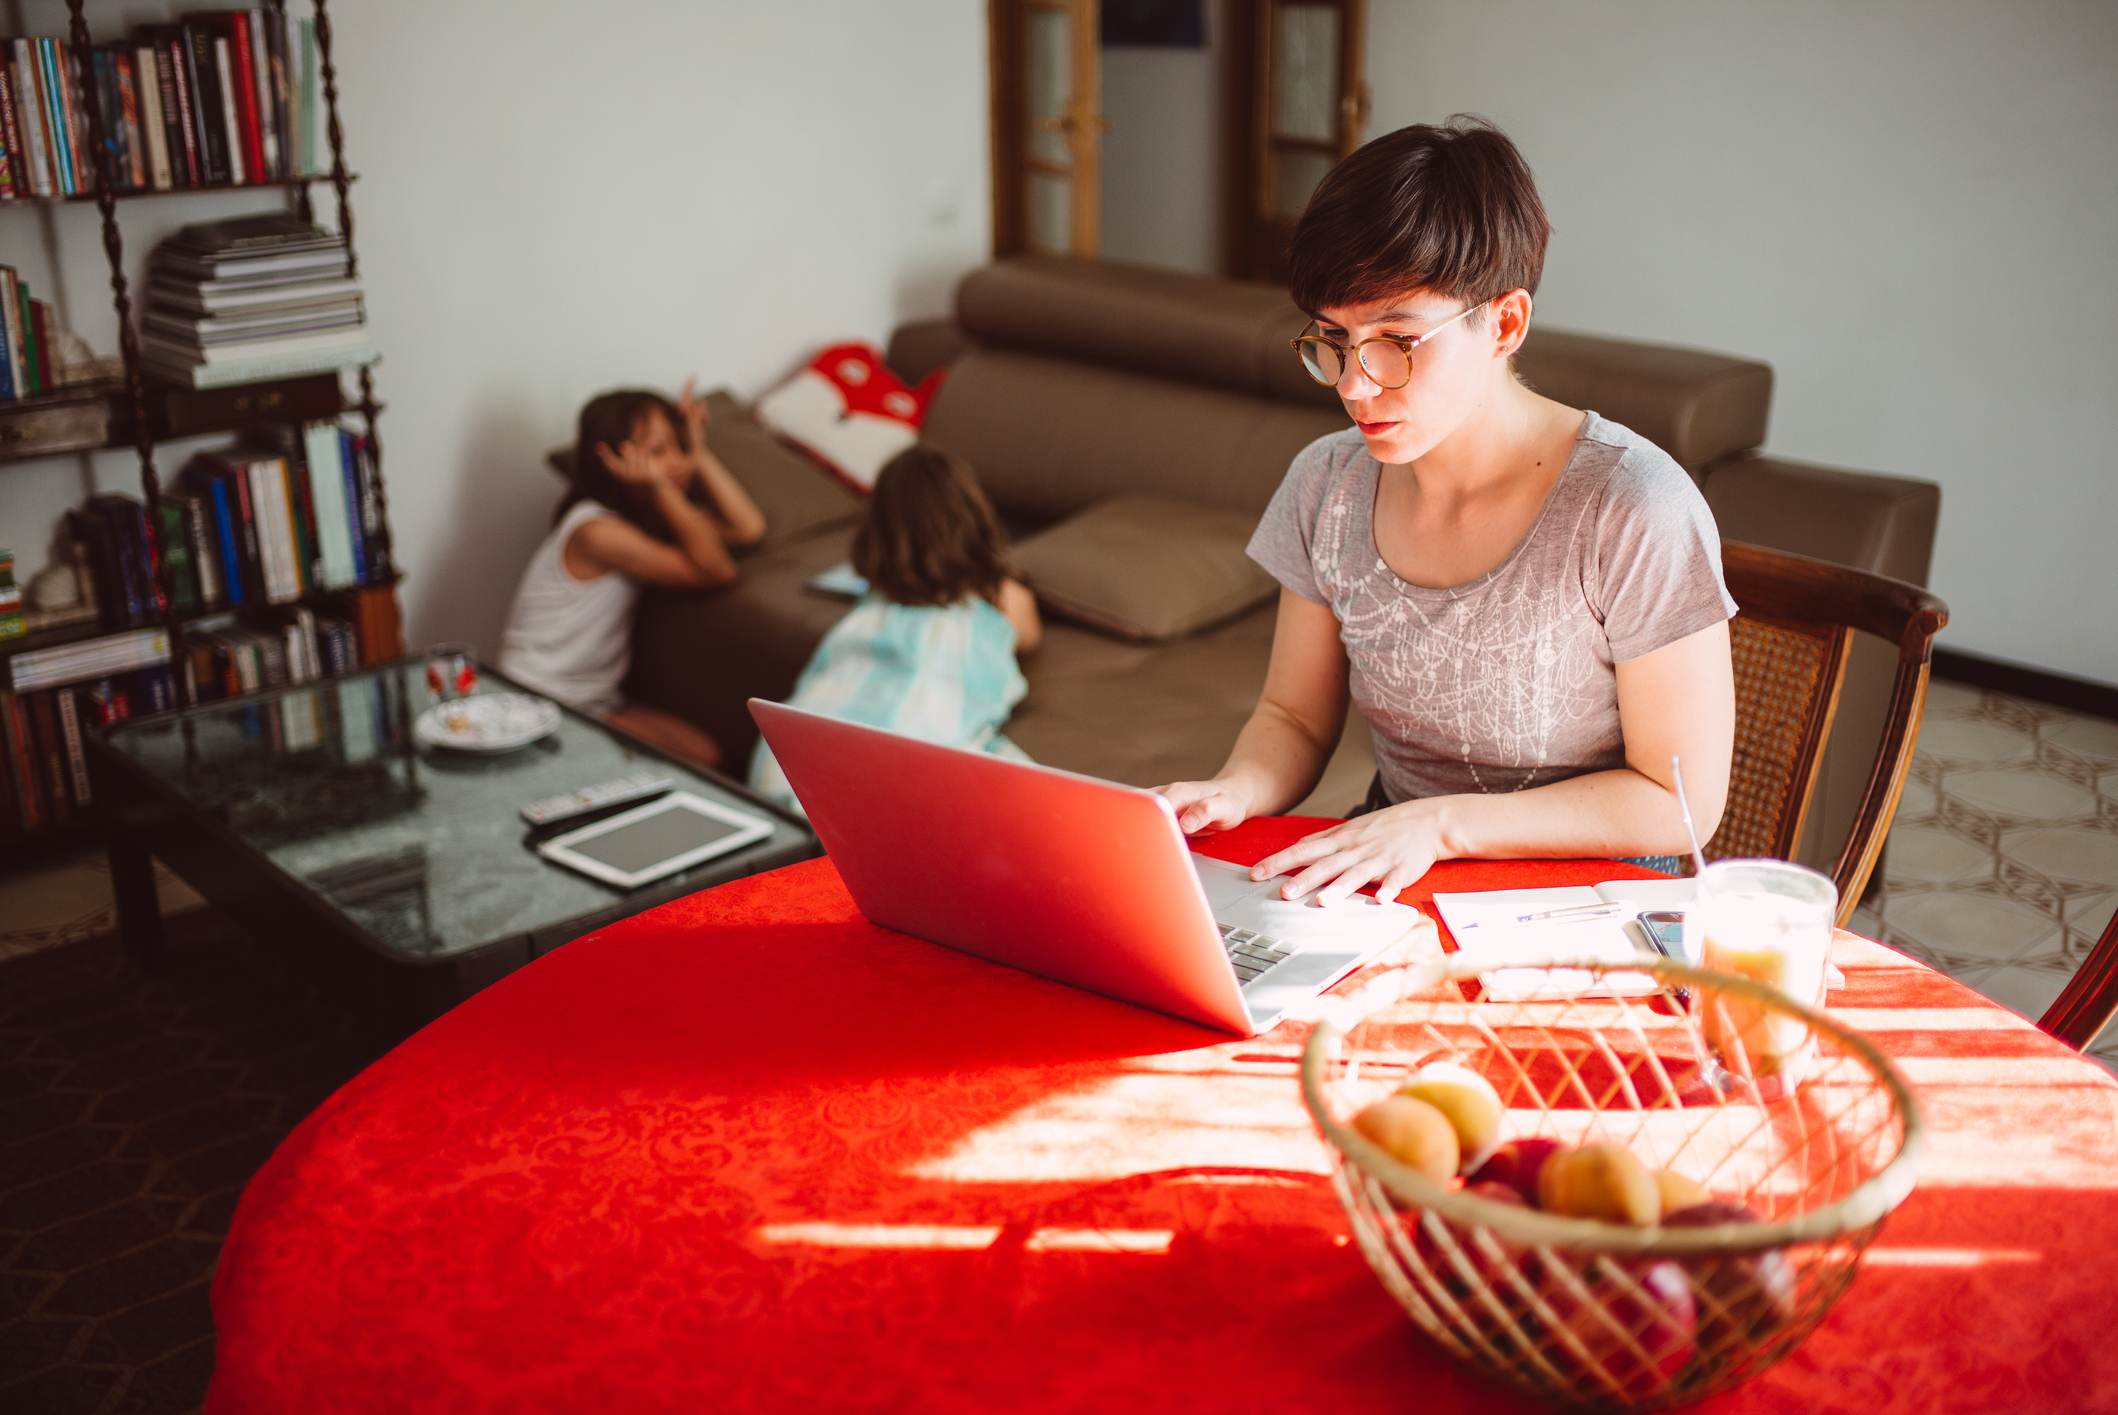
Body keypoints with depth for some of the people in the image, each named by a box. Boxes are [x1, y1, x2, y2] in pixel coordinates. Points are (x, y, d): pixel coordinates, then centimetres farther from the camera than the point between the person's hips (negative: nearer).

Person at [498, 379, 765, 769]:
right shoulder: (597, 531, -23)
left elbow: (749, 528, -3)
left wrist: (698, 455, -5)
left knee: (706, 755, -10)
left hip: (595, 698, 9)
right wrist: (662, 490, -33)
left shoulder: (647, 515, 3)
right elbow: (714, 571, -24)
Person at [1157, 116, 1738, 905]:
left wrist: (1442, 822, -22)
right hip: (1388, 887, 3)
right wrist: (1234, 793, -15)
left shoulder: (1634, 511, -19)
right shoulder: (1327, 486, -2)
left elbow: (1682, 801, -13)